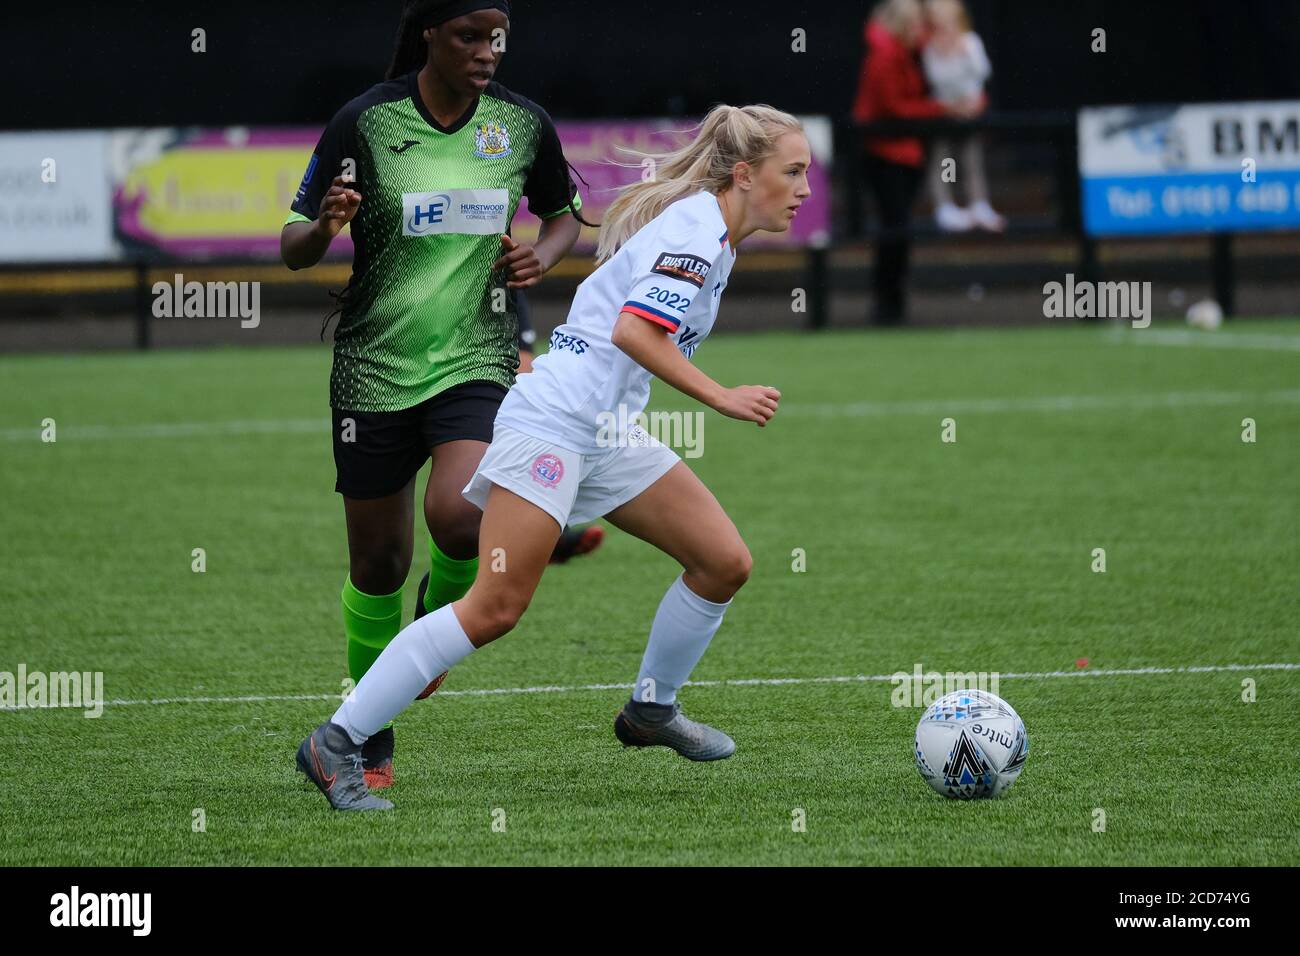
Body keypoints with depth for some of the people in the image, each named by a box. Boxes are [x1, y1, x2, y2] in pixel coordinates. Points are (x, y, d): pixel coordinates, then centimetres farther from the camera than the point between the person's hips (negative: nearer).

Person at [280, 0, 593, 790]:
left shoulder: (523, 125, 0)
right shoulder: (366, 122, -7)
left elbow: (564, 215, 19)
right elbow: (292, 249, -4)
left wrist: (543, 256, -3)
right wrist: (322, 227, -26)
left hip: (476, 360, 1)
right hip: (374, 364, -1)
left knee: (459, 519, -24)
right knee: (379, 561, 4)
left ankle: (441, 613, 12)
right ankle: (372, 740, 24)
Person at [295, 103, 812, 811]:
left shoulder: (709, 231, 16)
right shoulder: (695, 227, -13)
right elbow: (635, 331, -26)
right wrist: (721, 398, -22)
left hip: (610, 434, 10)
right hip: (551, 424, -10)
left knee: (724, 563, 6)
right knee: (495, 608, -15)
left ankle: (652, 708, 24)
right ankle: (336, 744, -13)